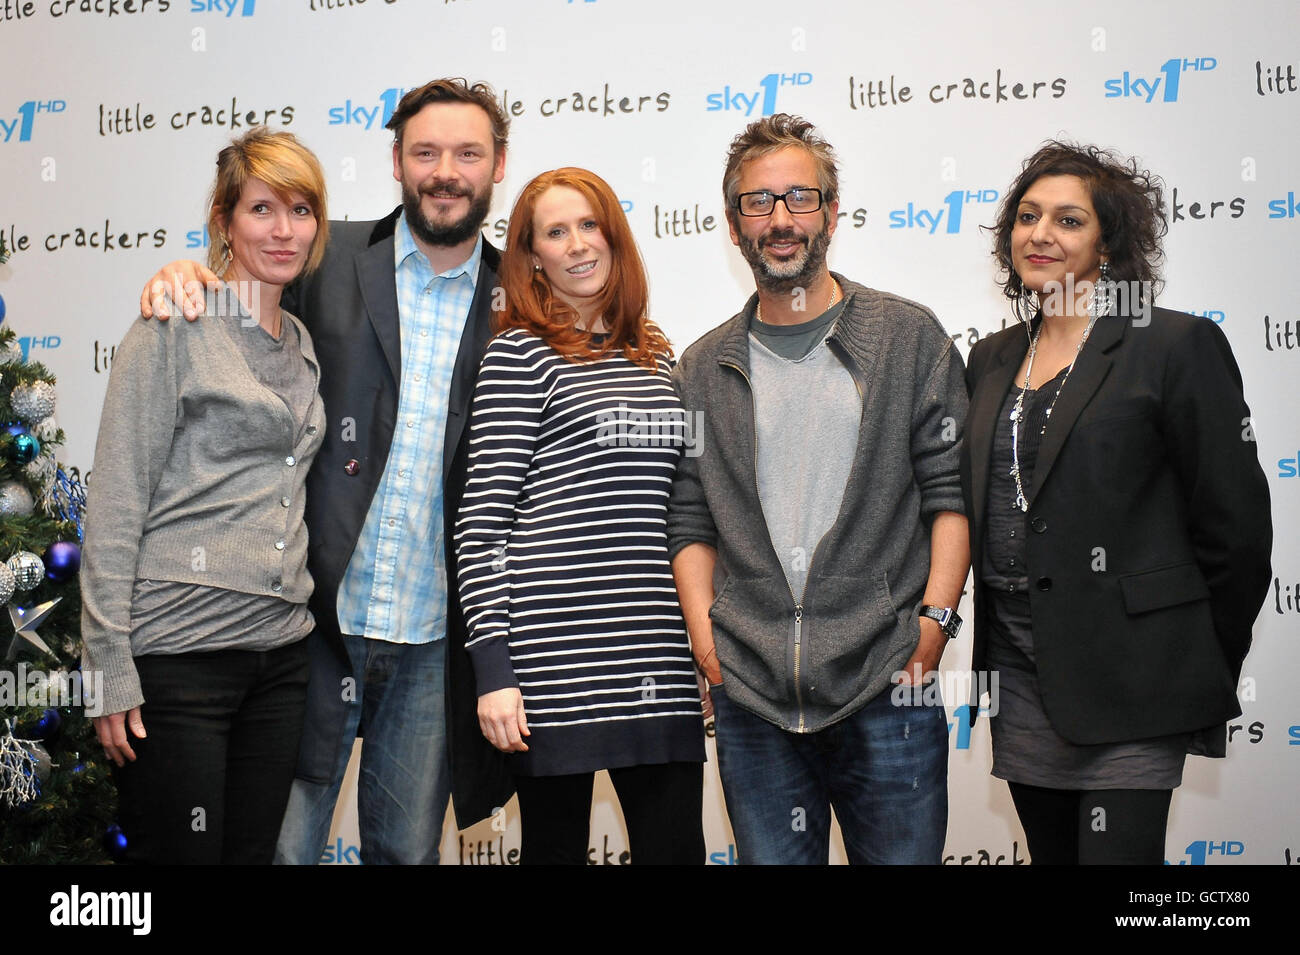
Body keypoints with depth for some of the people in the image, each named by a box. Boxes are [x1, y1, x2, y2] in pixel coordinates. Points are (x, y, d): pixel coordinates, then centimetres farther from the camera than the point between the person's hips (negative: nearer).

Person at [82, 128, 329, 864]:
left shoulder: (302, 344, 14)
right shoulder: (175, 329, -7)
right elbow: (114, 504, -10)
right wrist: (111, 668, -12)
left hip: (279, 649, 7)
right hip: (179, 653, -6)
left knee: (253, 851, 12)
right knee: (177, 855, 2)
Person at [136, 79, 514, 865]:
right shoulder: (329, 261, 2)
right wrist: (181, 279, -12)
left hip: (434, 642, 1)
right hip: (319, 623, -1)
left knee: (409, 849, 14)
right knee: (278, 845, 4)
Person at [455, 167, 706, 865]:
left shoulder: (657, 355, 16)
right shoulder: (520, 352, -1)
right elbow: (482, 515, -6)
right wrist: (493, 667, -13)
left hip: (659, 655, 5)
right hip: (555, 647, -5)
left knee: (675, 847, 5)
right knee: (556, 846, 6)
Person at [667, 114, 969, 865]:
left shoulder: (910, 337, 5)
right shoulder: (704, 369, 12)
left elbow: (952, 491, 1)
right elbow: (690, 521, 11)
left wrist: (933, 621, -9)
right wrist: (708, 644, -1)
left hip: (886, 690, -2)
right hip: (751, 698, 2)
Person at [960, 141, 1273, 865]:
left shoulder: (1176, 345, -6)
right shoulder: (993, 358, 13)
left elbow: (1236, 525, -6)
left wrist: (1201, 679, 0)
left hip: (1126, 683, -6)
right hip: (1019, 676, 6)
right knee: (1050, 852, 13)